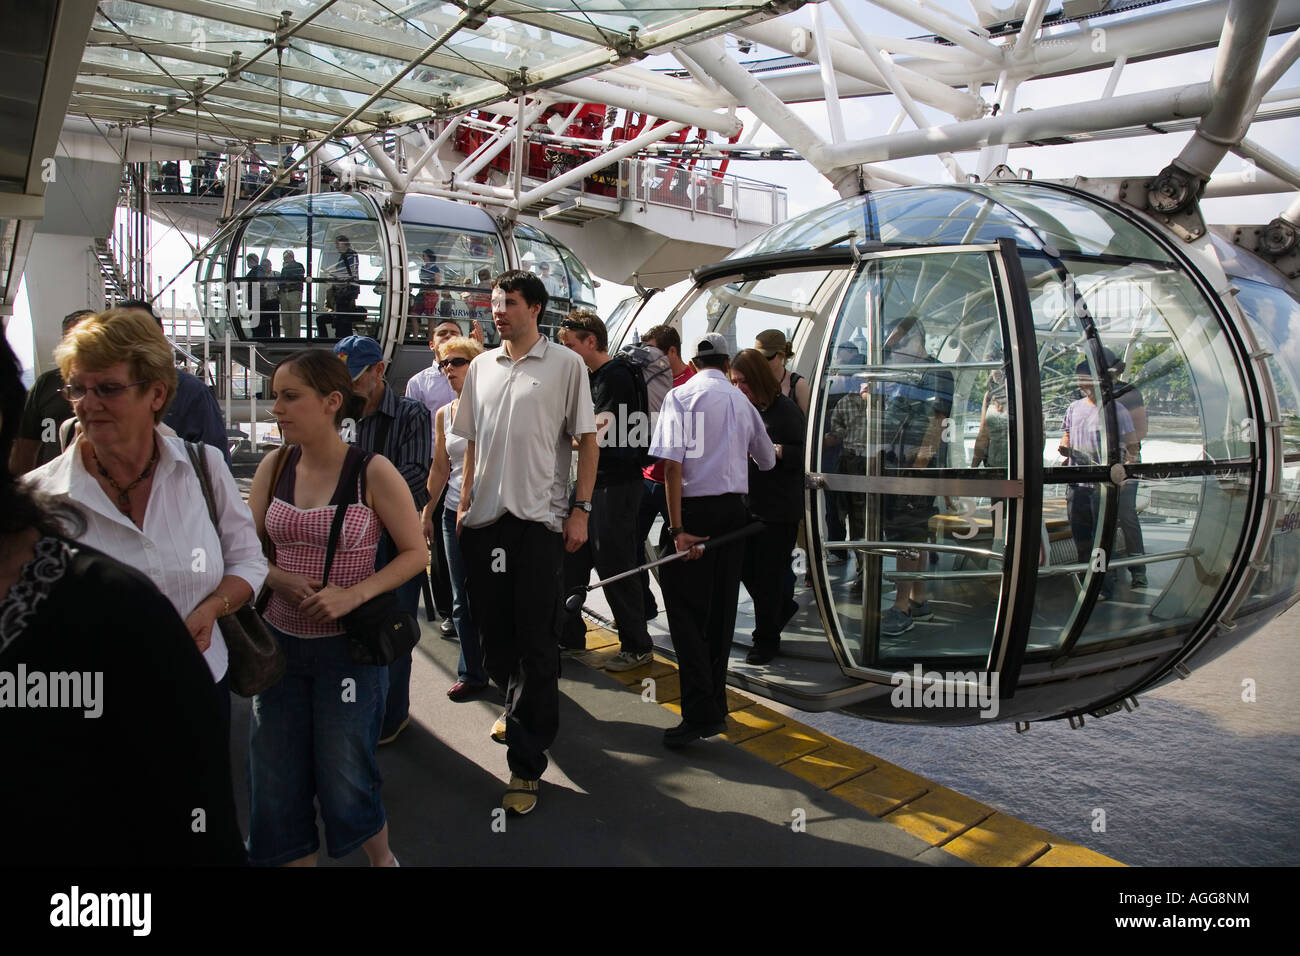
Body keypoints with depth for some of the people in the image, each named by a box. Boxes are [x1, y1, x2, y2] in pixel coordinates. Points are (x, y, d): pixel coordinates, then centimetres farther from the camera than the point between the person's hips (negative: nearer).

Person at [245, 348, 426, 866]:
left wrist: (353, 595, -19)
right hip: (279, 642, 4)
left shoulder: (372, 472, -11)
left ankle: (382, 856, 37)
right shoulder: (274, 467, 1)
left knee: (344, 779, 8)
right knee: (276, 780, 10)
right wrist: (281, 580, -13)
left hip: (348, 645, -4)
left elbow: (416, 553, -7)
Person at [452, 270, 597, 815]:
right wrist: (464, 502, 13)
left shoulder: (565, 365, 0)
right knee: (493, 628, 14)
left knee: (535, 639, -3)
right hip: (484, 519, 5)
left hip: (539, 519, -5)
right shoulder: (481, 367, 13)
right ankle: (518, 706, 39)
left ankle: (527, 763, 4)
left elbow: (586, 440, -1)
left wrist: (581, 509, -7)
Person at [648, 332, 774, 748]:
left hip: (694, 508, -5)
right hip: (733, 510, 5)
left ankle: (701, 713, -10)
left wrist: (677, 528, -16)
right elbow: (767, 460, 24)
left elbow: (672, 465, -14)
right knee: (720, 609, 12)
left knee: (686, 609, -3)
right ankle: (715, 703, 20)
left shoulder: (680, 395, -4)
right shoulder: (742, 401, 11)